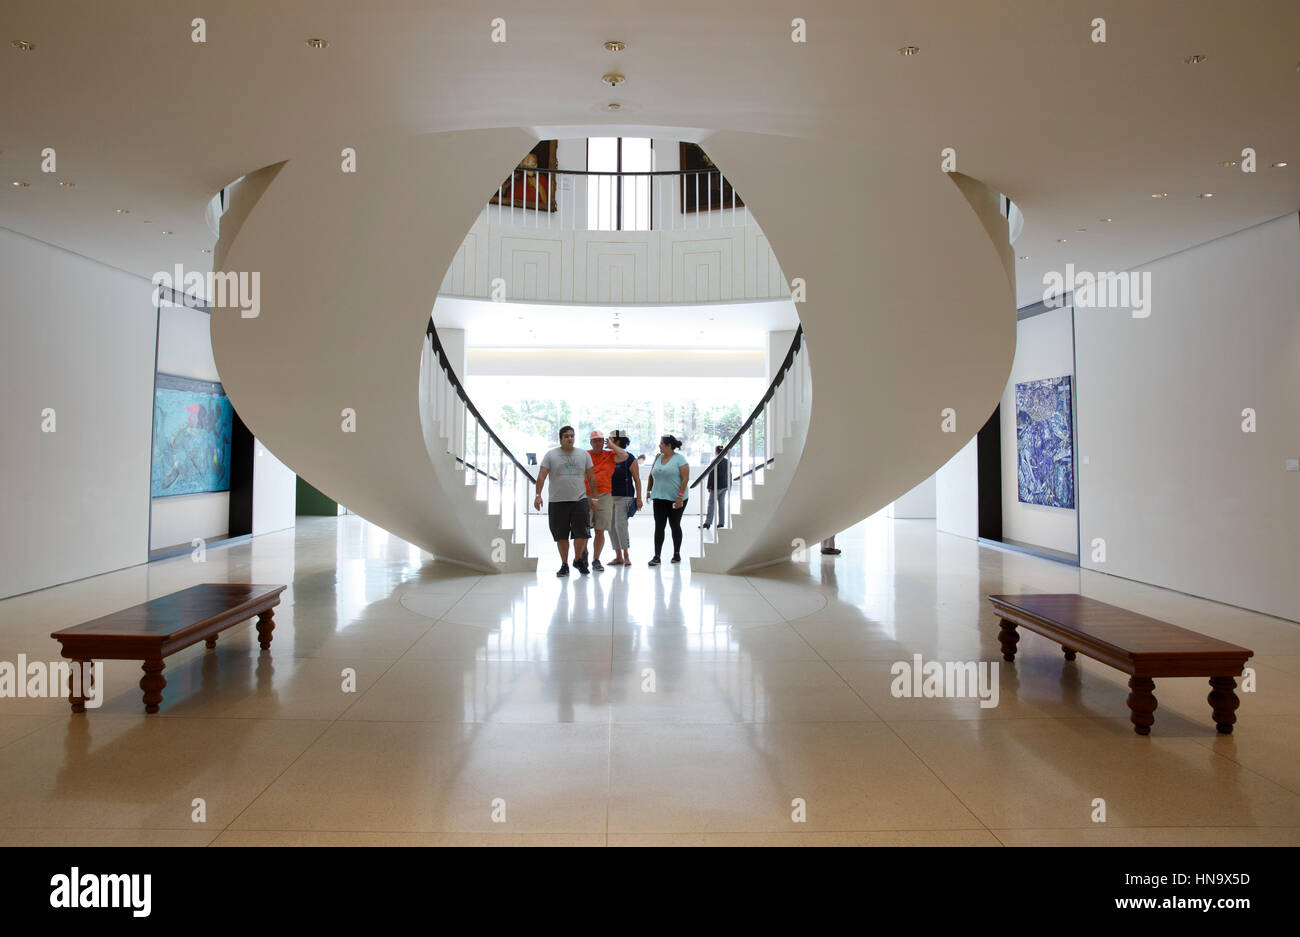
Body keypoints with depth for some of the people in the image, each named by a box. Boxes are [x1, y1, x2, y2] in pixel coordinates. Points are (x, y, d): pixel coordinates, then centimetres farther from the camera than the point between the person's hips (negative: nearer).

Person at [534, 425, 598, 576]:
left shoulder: (583, 455, 11)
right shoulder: (551, 455, 5)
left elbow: (591, 477, 14)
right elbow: (542, 476, -1)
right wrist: (538, 495, -13)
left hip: (579, 500, 1)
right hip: (557, 502, -1)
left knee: (581, 533, -6)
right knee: (561, 535, 3)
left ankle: (578, 559, 18)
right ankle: (564, 565, 16)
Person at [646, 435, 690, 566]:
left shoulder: (679, 459, -7)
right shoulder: (658, 458, 10)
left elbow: (685, 478, -11)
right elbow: (652, 475, 20)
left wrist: (680, 497, -17)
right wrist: (649, 490, 12)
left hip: (676, 499, -4)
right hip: (659, 498, 4)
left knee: (675, 525, 6)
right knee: (659, 526, -2)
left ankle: (676, 554, 19)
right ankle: (656, 556, -4)